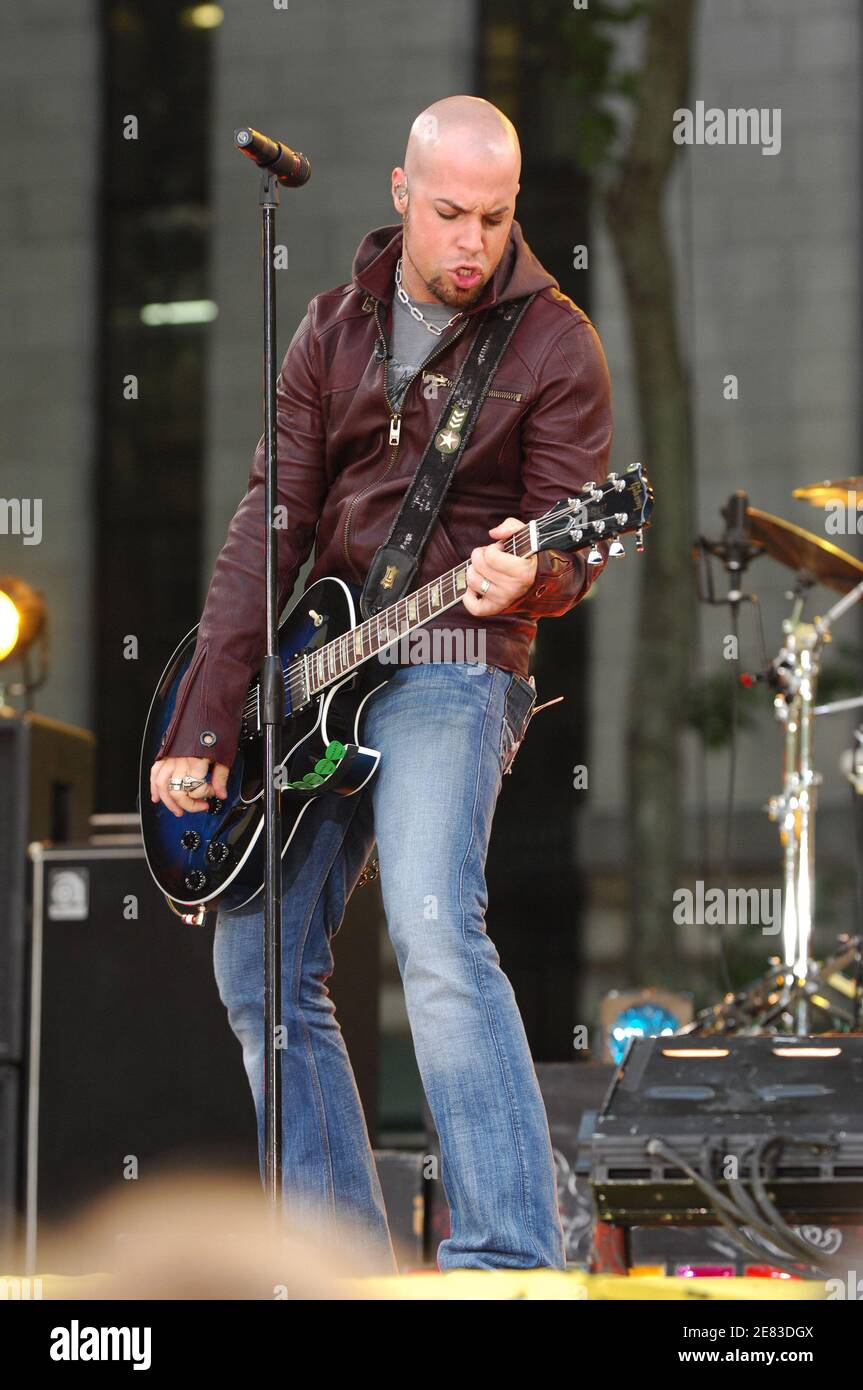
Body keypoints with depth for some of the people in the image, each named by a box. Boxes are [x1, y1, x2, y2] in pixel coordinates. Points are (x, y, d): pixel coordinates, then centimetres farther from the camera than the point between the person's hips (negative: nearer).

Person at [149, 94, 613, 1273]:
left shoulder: (553, 344, -4)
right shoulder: (336, 328, 9)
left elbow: (574, 545, -6)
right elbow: (272, 522, 4)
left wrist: (528, 576, -32)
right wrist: (204, 722, -3)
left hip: (453, 666, -6)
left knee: (434, 932, -27)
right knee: (257, 968, 6)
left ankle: (510, 1257, -28)